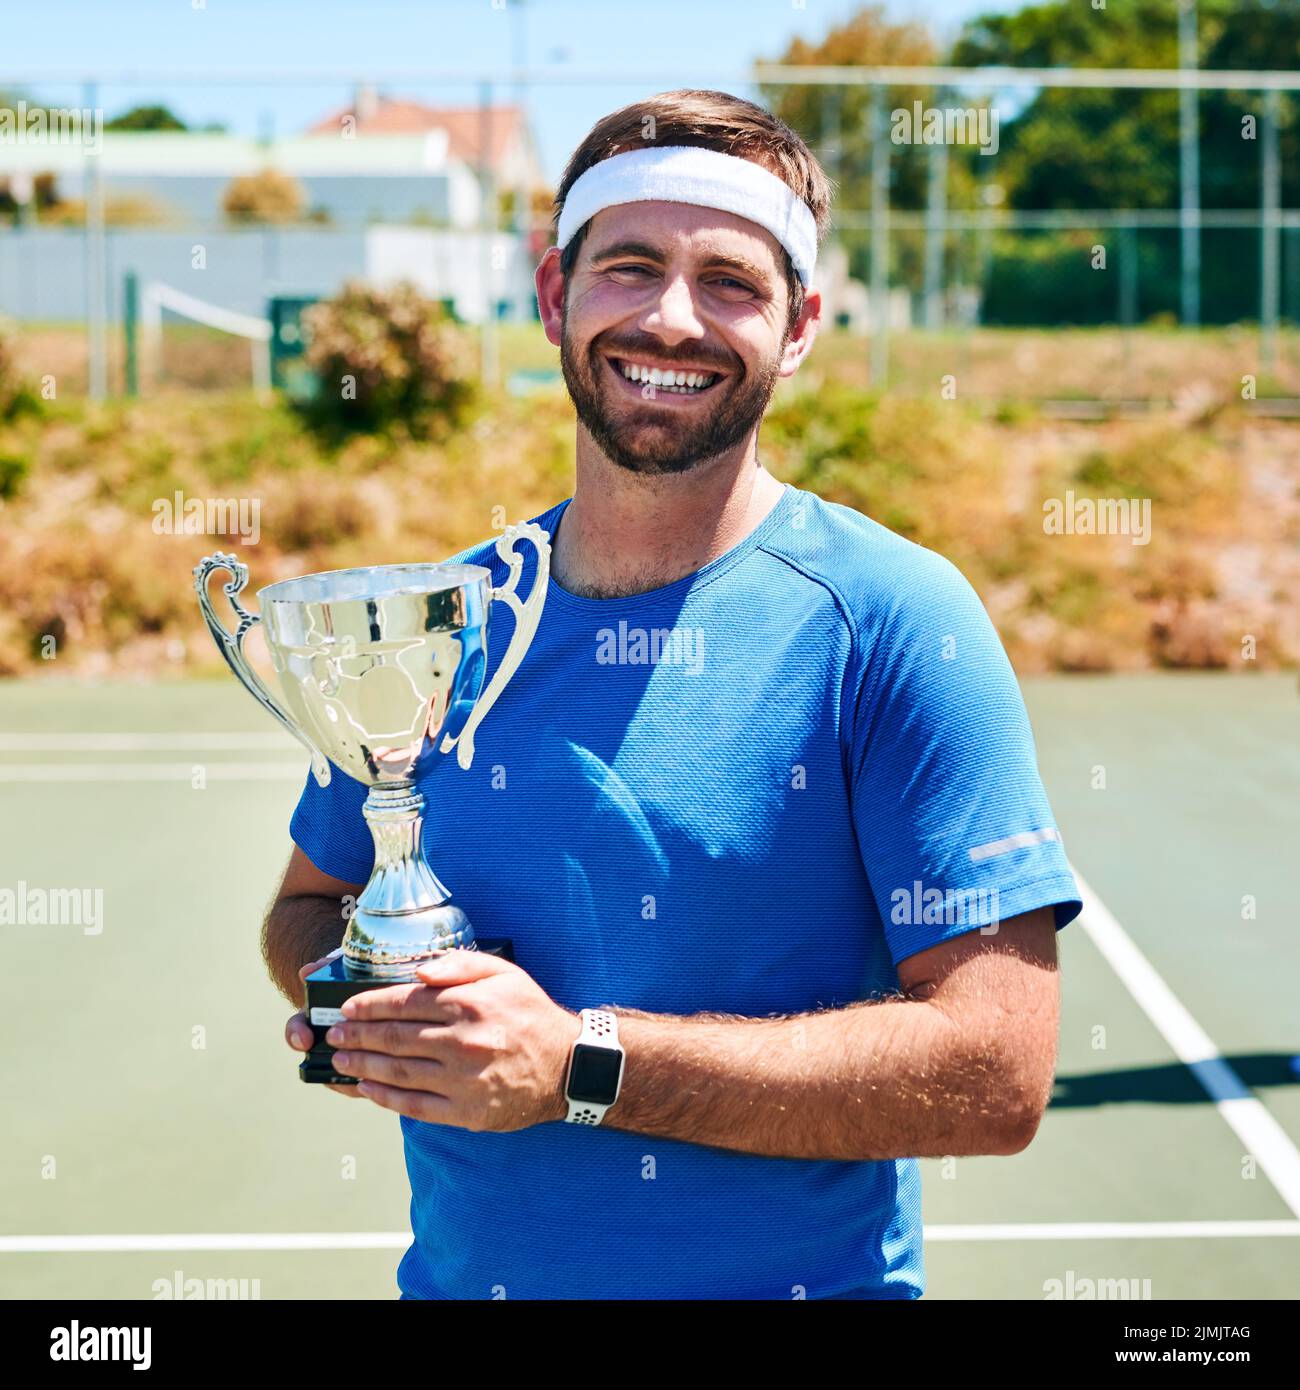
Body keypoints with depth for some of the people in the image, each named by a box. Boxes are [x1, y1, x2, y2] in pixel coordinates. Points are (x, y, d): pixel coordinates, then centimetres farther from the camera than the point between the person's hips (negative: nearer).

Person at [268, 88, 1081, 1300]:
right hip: (455, 1273, 4)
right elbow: (308, 899, 11)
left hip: (806, 1277, -3)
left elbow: (995, 1074, -20)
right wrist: (352, 1000, -12)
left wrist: (581, 1065, -24)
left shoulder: (892, 621, -15)